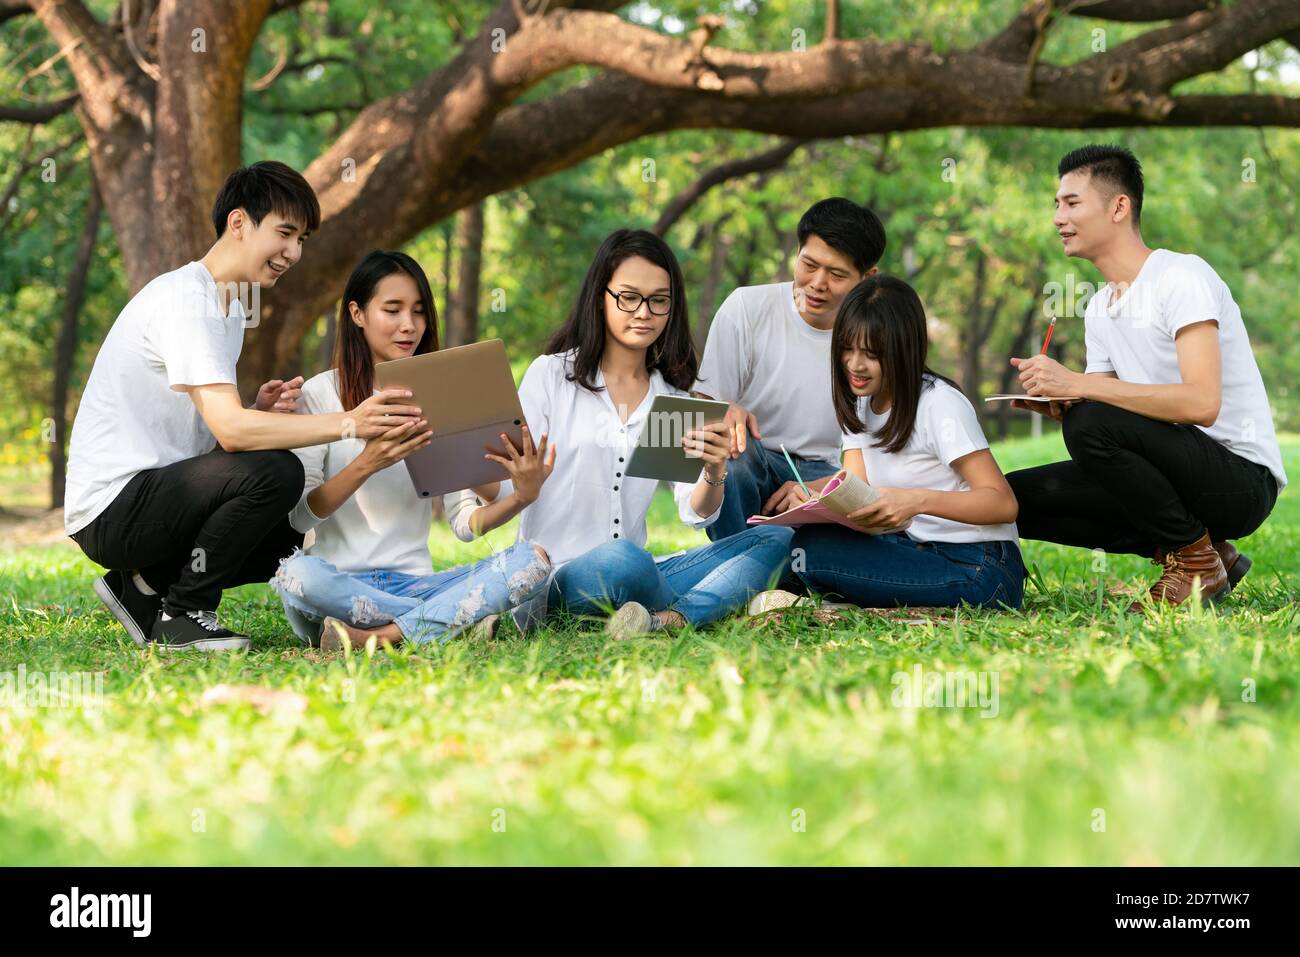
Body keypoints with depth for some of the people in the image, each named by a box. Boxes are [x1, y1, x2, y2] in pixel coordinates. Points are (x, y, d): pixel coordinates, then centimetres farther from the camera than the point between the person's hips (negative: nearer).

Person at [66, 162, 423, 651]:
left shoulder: (229, 307, 15)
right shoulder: (183, 299, -17)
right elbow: (230, 430, -28)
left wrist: (259, 412, -7)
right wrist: (350, 423, -32)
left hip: (155, 492, 10)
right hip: (112, 509, -10)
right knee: (275, 472, -26)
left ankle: (145, 588, 10)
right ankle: (182, 613, -10)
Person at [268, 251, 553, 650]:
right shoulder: (319, 394, 3)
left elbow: (464, 522, 7)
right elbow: (300, 515, -7)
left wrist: (519, 499, -14)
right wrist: (366, 464, -23)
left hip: (413, 585, 3)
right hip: (342, 580, -3)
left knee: (532, 559, -21)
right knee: (297, 574, -38)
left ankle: (371, 637, -27)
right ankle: (452, 620, -24)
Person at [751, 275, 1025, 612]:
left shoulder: (940, 405, -11)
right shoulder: (860, 405, 13)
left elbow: (1003, 504, -17)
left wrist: (918, 500, -33)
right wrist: (808, 494, -21)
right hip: (918, 552, 8)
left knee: (810, 550, -25)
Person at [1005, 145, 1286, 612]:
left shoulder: (1182, 276, -14)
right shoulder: (1099, 309, 13)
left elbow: (1201, 404, -28)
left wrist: (1077, 384, -27)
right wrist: (1054, 402, -13)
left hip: (1242, 477, -9)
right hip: (1183, 475, 9)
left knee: (1092, 424, -30)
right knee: (1016, 498, -1)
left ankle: (1195, 559, -9)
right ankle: (1200, 550, 4)